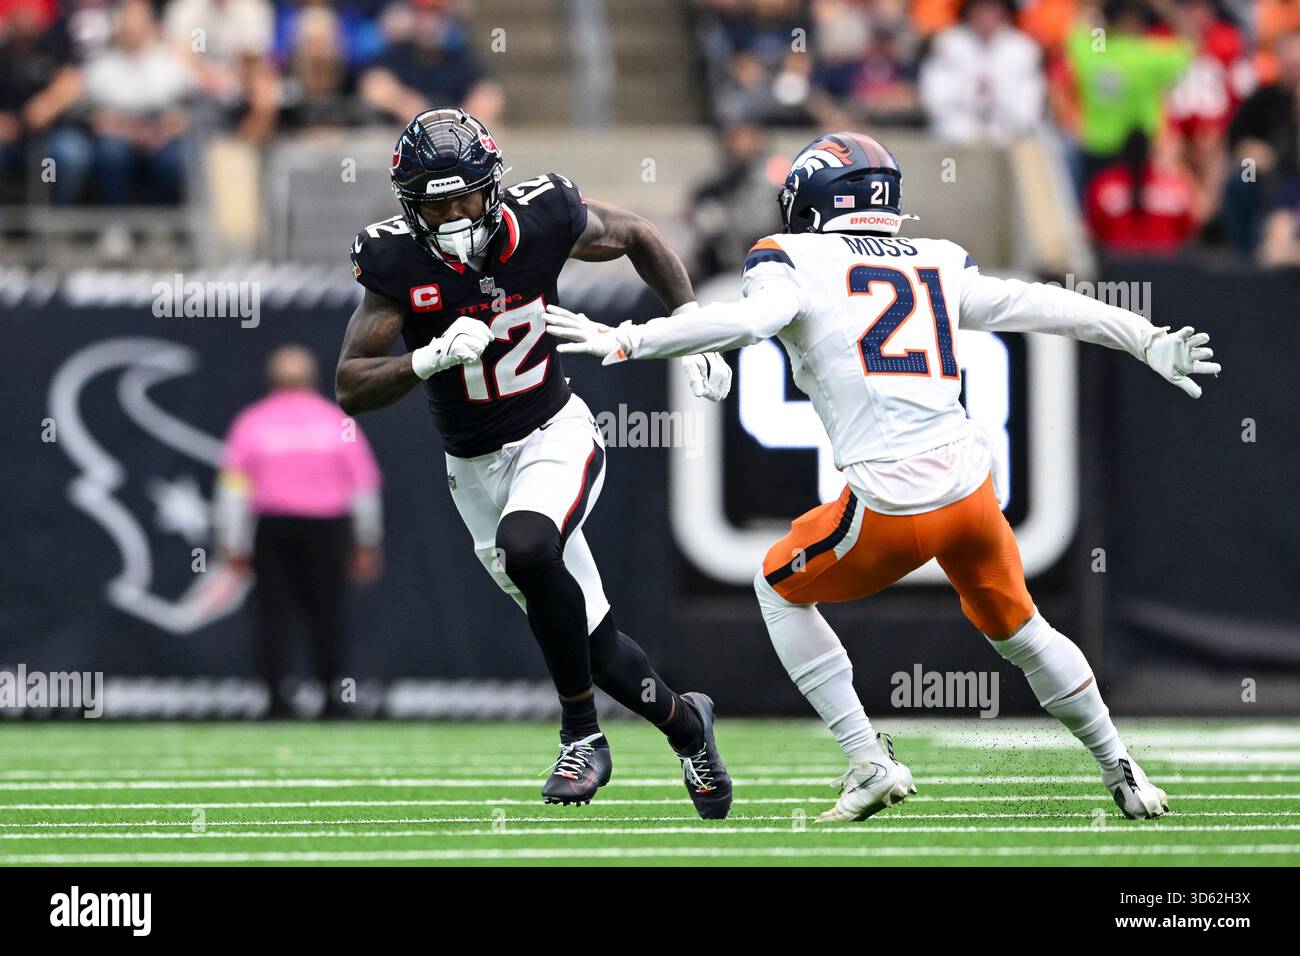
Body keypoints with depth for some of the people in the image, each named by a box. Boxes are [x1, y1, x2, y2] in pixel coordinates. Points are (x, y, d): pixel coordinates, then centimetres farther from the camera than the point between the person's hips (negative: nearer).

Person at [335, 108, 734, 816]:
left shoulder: (540, 220, -15)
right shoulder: (397, 261, -17)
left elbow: (637, 237, 6)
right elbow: (350, 390, -18)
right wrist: (432, 359, -34)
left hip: (555, 437, -2)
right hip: (476, 466, 2)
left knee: (525, 547, -34)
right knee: (590, 640, 5)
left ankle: (582, 732, -16)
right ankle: (683, 723, 35)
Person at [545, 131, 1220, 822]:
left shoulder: (796, 264, 4)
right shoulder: (938, 266, 18)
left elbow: (749, 319, -15)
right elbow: (1042, 306, 20)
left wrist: (624, 341, -16)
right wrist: (1151, 344, 30)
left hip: (890, 506, -5)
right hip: (970, 482, 5)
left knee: (781, 588, 23)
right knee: (1016, 626, 29)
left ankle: (869, 763, 15)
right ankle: (1121, 773, 37)